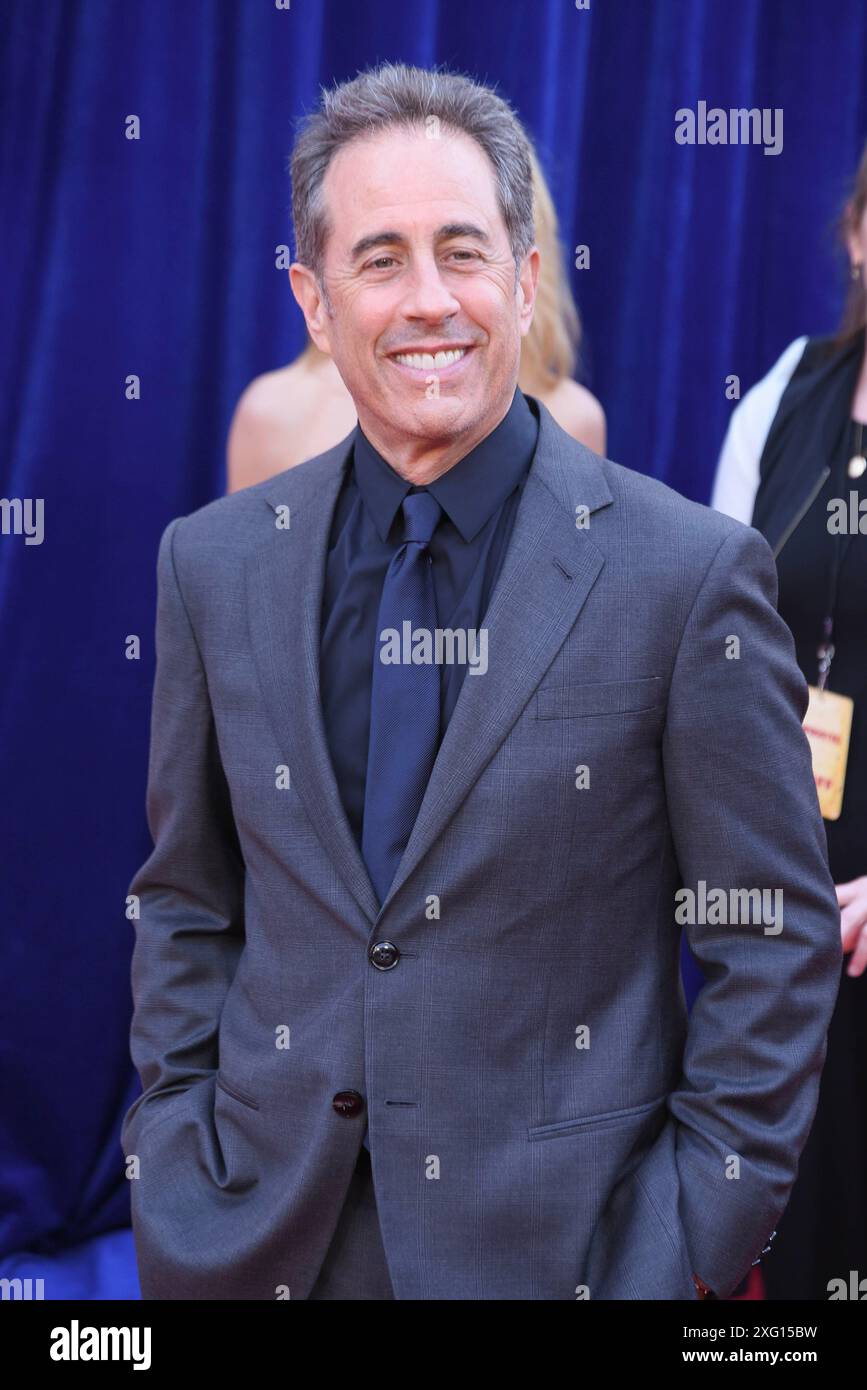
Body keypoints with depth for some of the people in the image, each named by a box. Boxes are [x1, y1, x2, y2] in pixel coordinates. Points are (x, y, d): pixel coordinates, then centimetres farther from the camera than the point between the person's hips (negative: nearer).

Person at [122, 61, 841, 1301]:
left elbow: (771, 943, -7)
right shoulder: (214, 564, 0)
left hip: (563, 1240, -2)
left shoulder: (692, 572, -11)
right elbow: (188, 903, 8)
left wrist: (701, 1242, -9)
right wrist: (182, 1172, 2)